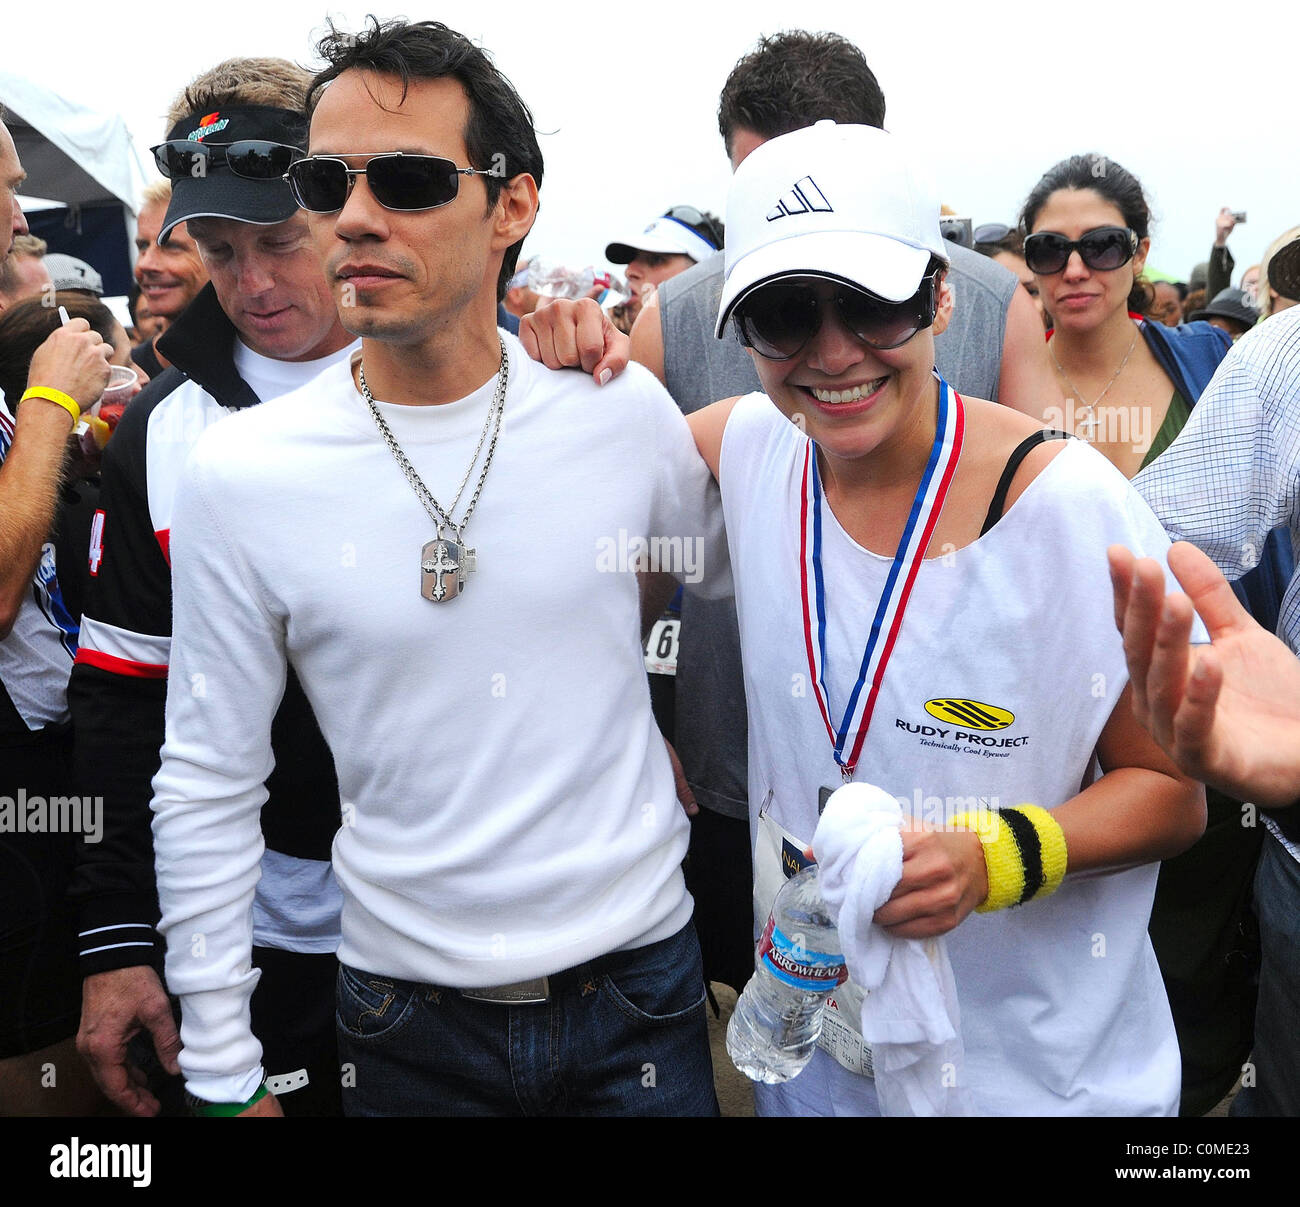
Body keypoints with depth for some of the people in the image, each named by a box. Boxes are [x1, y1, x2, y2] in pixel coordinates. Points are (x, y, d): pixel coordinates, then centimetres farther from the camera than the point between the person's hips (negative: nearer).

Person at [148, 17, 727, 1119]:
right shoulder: (238, 475, -11)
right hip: (409, 1018, 0)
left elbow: (735, 575, 12)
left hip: (639, 988, 1)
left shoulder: (624, 410, -9)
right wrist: (224, 1075, -2)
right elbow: (207, 786, -5)